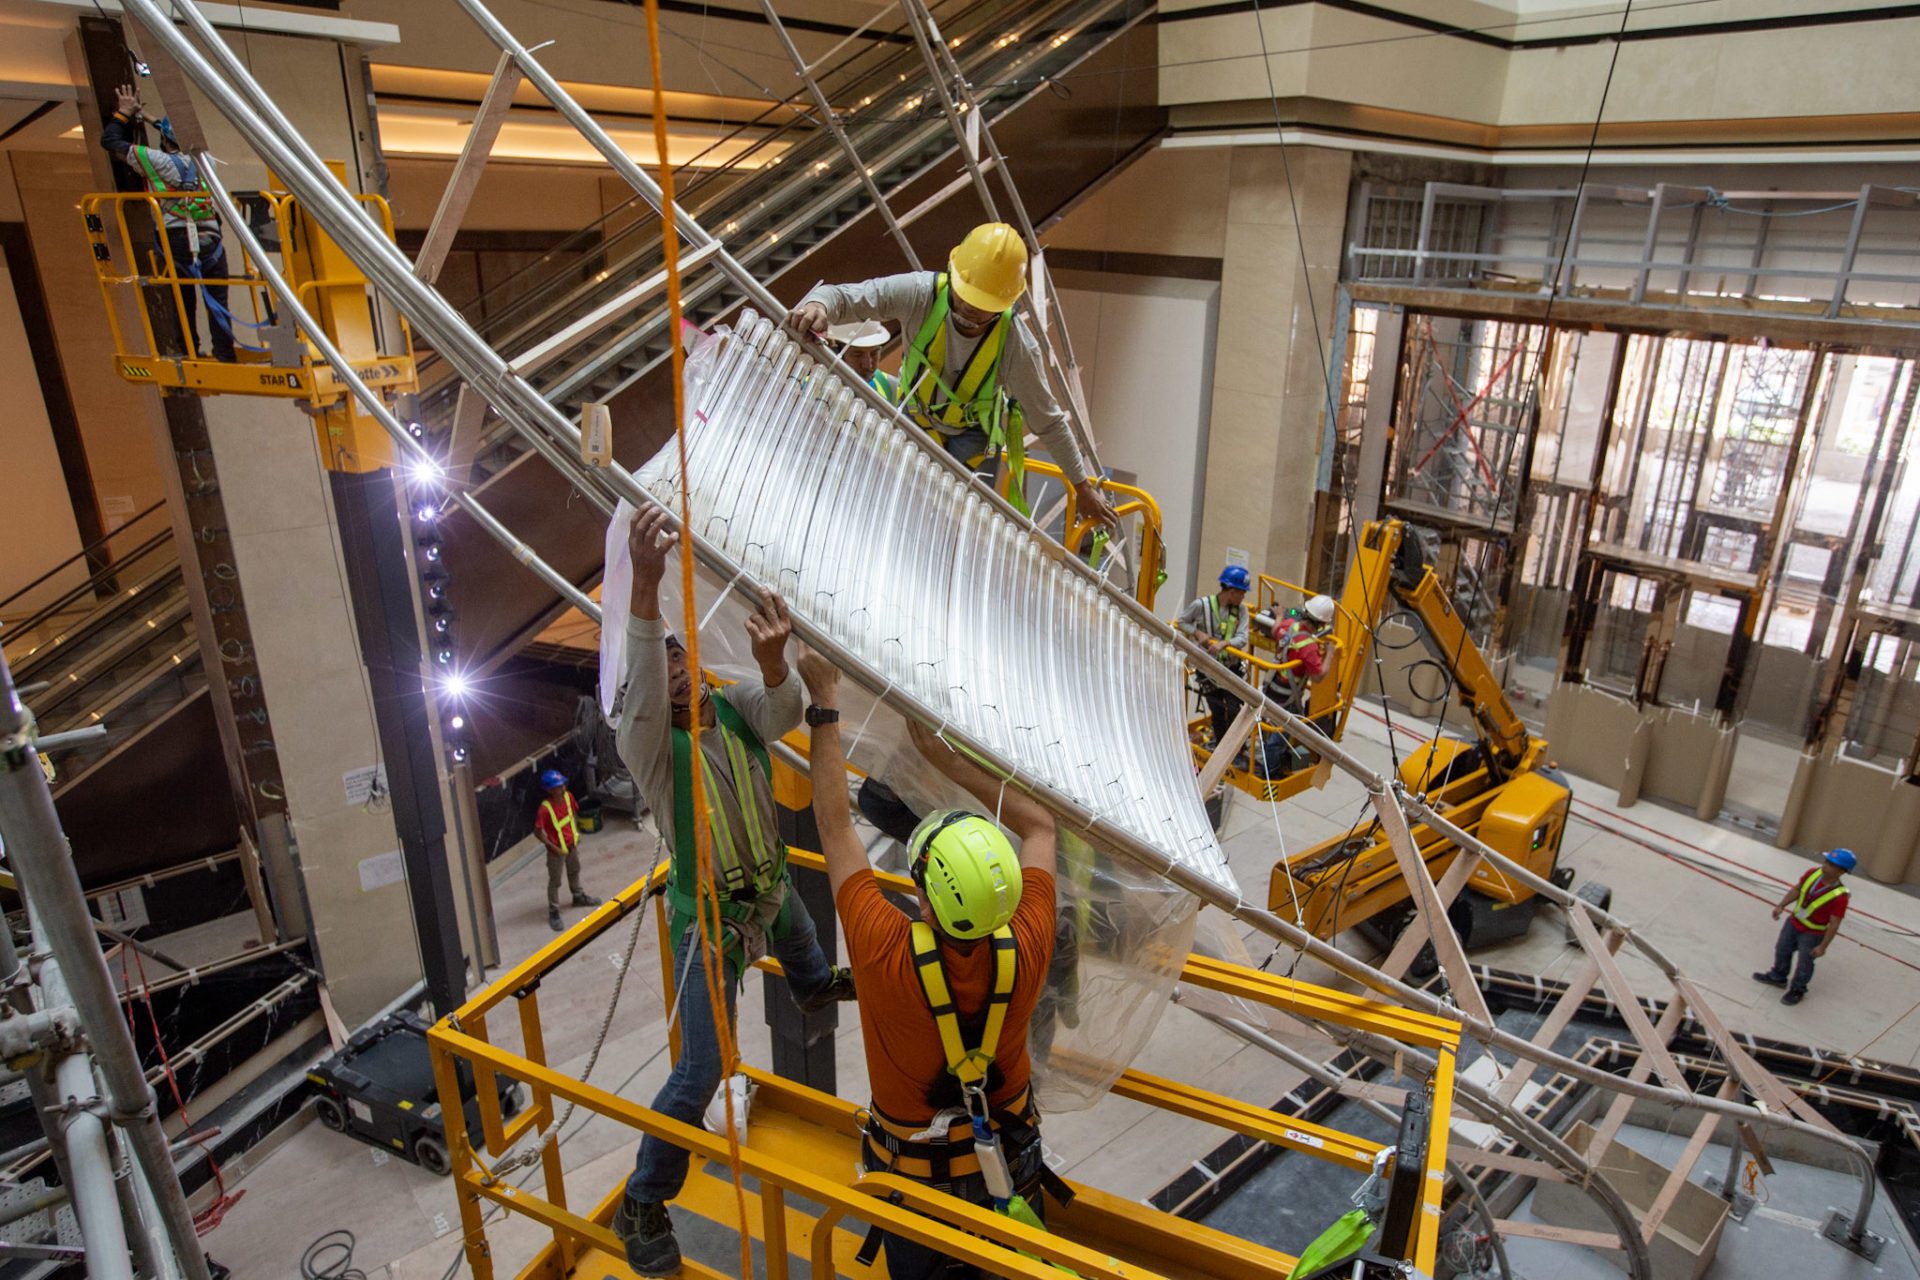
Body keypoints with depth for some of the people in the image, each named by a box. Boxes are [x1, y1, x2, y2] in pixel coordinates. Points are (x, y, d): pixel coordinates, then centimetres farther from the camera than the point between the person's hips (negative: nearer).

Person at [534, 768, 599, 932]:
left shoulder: (568, 796, -13)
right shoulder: (545, 808, -31)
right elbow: (538, 831, -24)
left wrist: (576, 832, 2)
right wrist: (554, 848, -22)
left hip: (572, 844, 6)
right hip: (557, 850, -6)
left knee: (574, 871, 28)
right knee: (555, 881, 10)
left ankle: (579, 896, 51)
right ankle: (553, 911, 26)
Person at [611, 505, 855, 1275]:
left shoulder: (735, 707, -11)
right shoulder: (649, 744, -25)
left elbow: (782, 714, -33)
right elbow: (642, 688, -46)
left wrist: (773, 661, -57)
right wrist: (646, 584, -62)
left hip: (769, 886, 7)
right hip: (710, 918, -6)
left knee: (801, 941, 39)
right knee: (701, 1070, -9)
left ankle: (816, 990, 78)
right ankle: (642, 1208, 12)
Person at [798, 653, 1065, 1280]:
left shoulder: (887, 956, -37)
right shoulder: (1026, 951, -29)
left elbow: (833, 823, -25)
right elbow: (1041, 824, -12)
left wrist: (825, 706, -18)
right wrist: (947, 757, -12)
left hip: (915, 1175, -2)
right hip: (1010, 1169, 2)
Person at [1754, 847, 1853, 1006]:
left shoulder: (1839, 896, -33)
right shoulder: (1813, 873, -17)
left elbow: (1834, 924, -24)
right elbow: (1797, 889, 0)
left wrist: (1823, 946, -18)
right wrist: (1781, 905, -5)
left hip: (1812, 934, -6)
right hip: (1793, 922, 6)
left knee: (1804, 964, 15)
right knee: (1782, 950, 25)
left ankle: (1797, 991, 40)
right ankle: (1778, 977, 51)